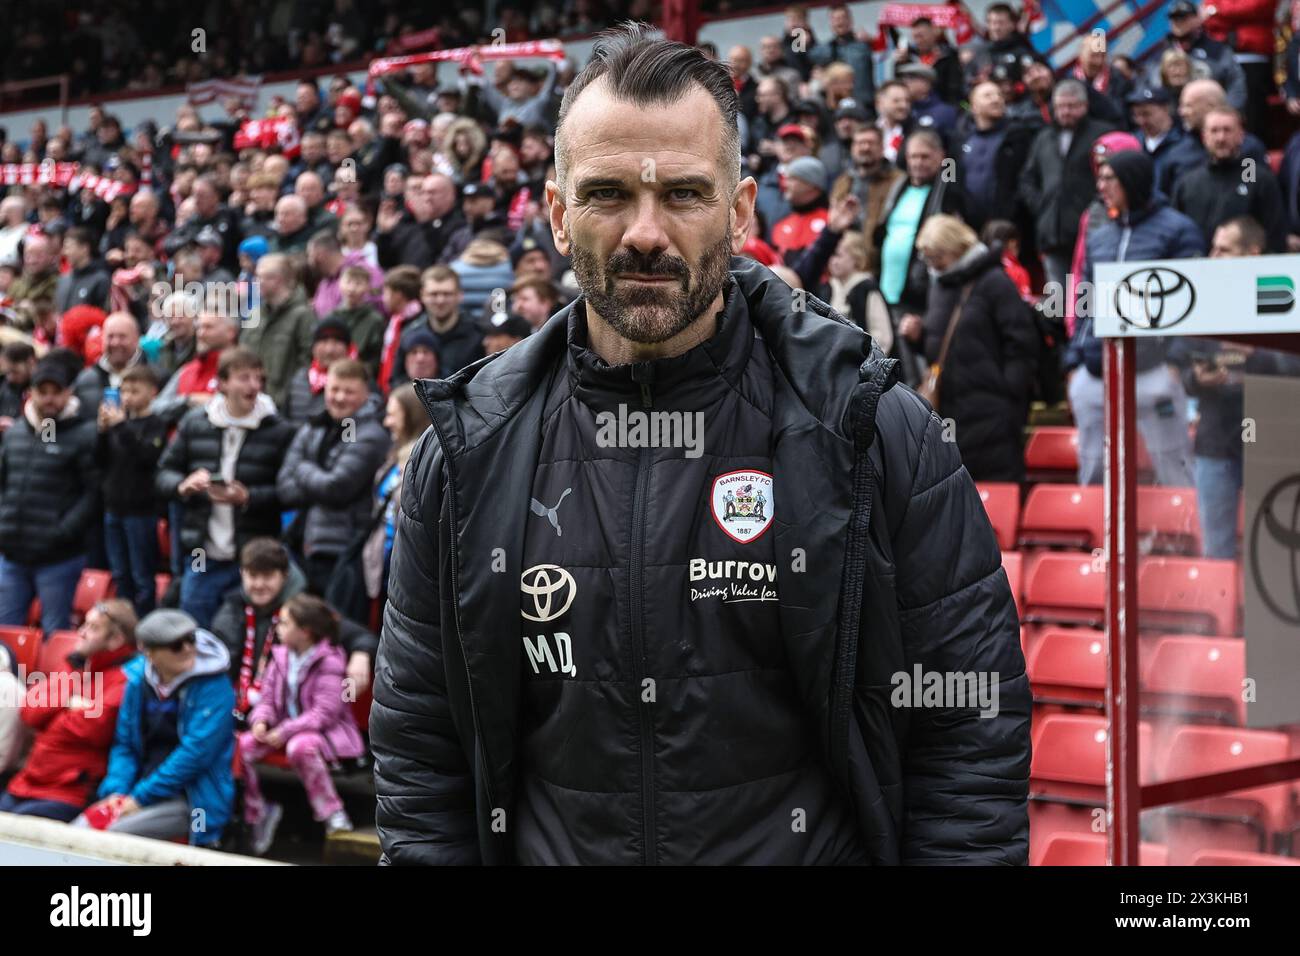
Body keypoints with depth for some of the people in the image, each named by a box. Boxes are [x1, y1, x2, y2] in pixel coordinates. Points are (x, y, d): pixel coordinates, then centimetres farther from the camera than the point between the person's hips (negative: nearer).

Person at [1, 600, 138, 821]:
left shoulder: (122, 678, -11)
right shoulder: (77, 666, 16)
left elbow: (97, 726, -24)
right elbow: (30, 711, 10)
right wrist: (69, 701, -8)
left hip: (71, 794, -8)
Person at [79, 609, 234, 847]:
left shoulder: (213, 687, -12)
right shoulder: (137, 680, 5)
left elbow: (196, 752, -18)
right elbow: (124, 744, 10)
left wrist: (140, 798, -16)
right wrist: (115, 792, -8)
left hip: (192, 800, -5)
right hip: (141, 789, 5)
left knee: (114, 834, -27)